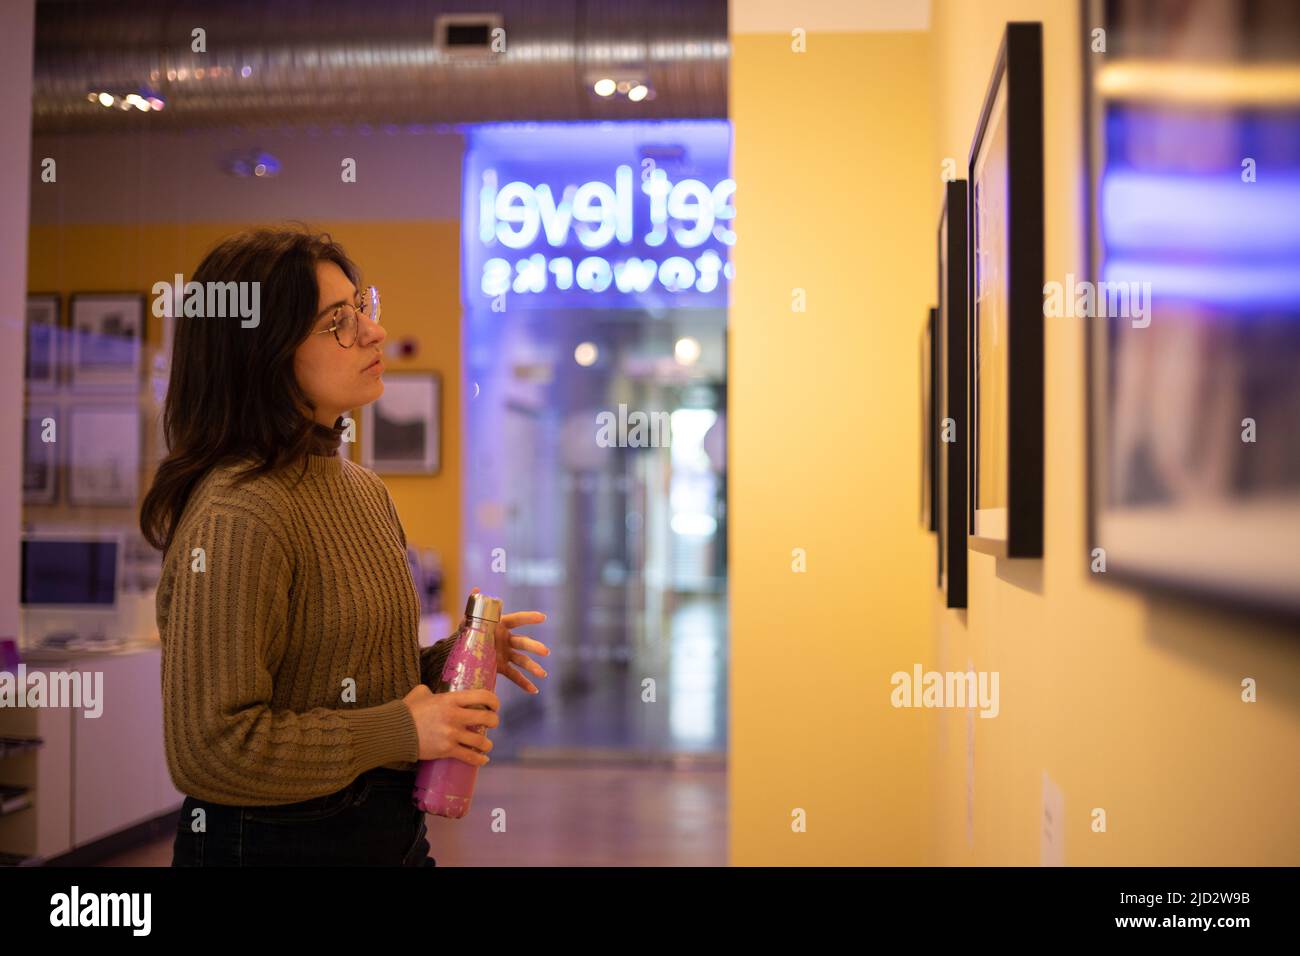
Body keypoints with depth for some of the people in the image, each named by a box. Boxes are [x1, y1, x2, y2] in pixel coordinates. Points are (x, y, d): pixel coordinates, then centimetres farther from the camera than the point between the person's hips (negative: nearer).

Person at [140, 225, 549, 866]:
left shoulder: (364, 489, 6)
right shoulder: (237, 516, -22)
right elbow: (209, 749, -23)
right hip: (271, 842, -8)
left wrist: (449, 656, -2)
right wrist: (398, 733, -19)